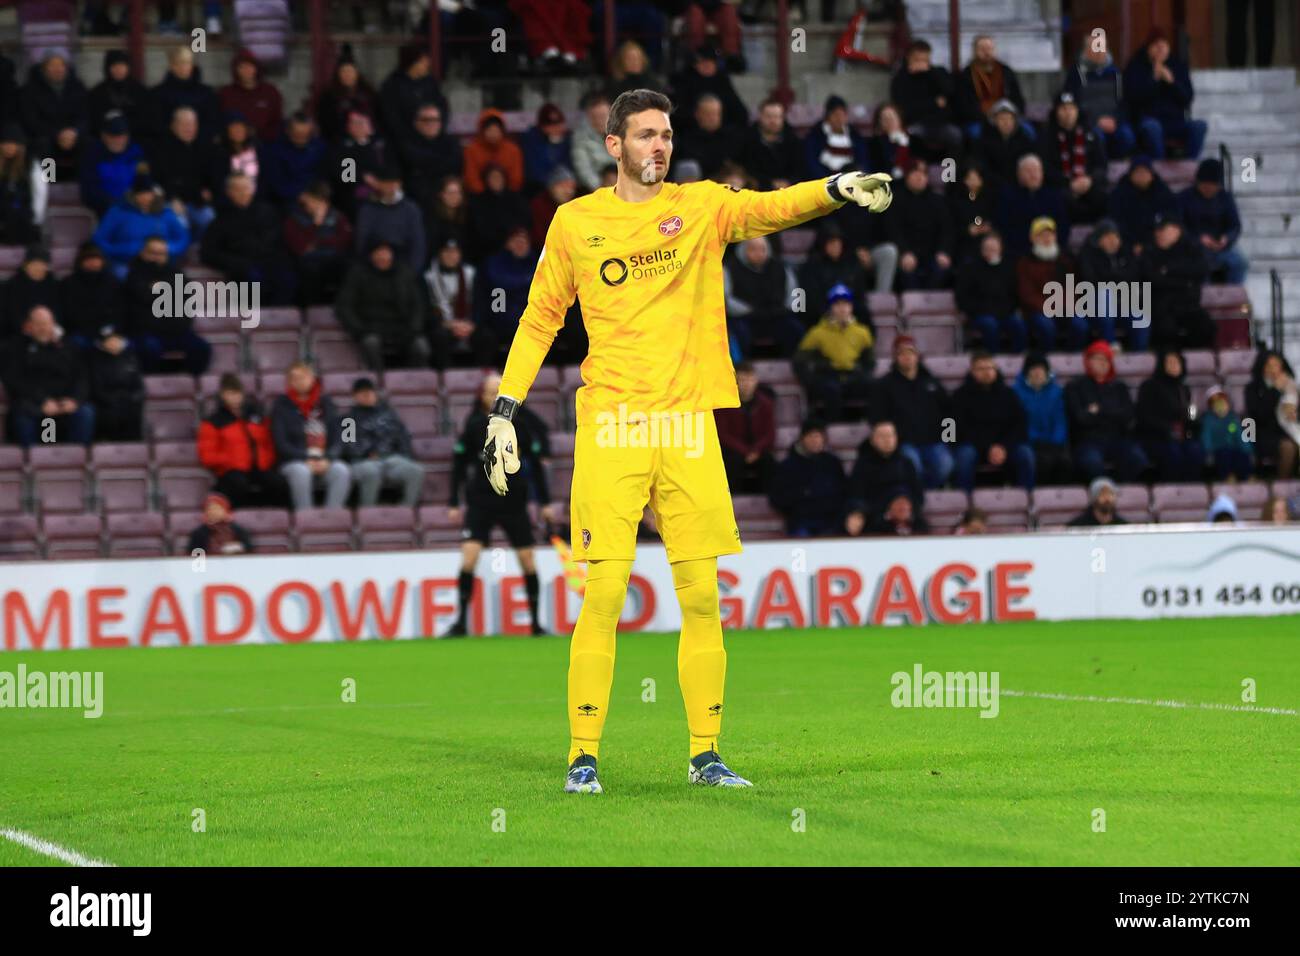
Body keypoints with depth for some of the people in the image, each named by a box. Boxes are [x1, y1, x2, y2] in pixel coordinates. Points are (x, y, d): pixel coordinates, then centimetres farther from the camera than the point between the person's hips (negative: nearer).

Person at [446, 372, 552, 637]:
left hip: (514, 503, 1)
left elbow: (535, 464, 6)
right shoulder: (474, 426, -4)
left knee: (528, 560, 1)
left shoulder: (520, 424, -1)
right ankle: (461, 622, -7)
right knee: (469, 556, -14)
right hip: (480, 502, -1)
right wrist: (454, 503, 2)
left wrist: (545, 502, 6)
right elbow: (459, 464, 3)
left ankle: (536, 623, 14)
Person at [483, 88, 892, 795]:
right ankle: (584, 756, -1)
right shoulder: (574, 221, 8)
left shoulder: (701, 206, 8)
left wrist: (837, 190, -29)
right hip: (609, 425, -1)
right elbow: (540, 318, 15)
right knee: (603, 596, -7)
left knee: (702, 596, 2)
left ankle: (705, 754, 9)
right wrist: (504, 410, 10)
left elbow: (771, 208, -9)